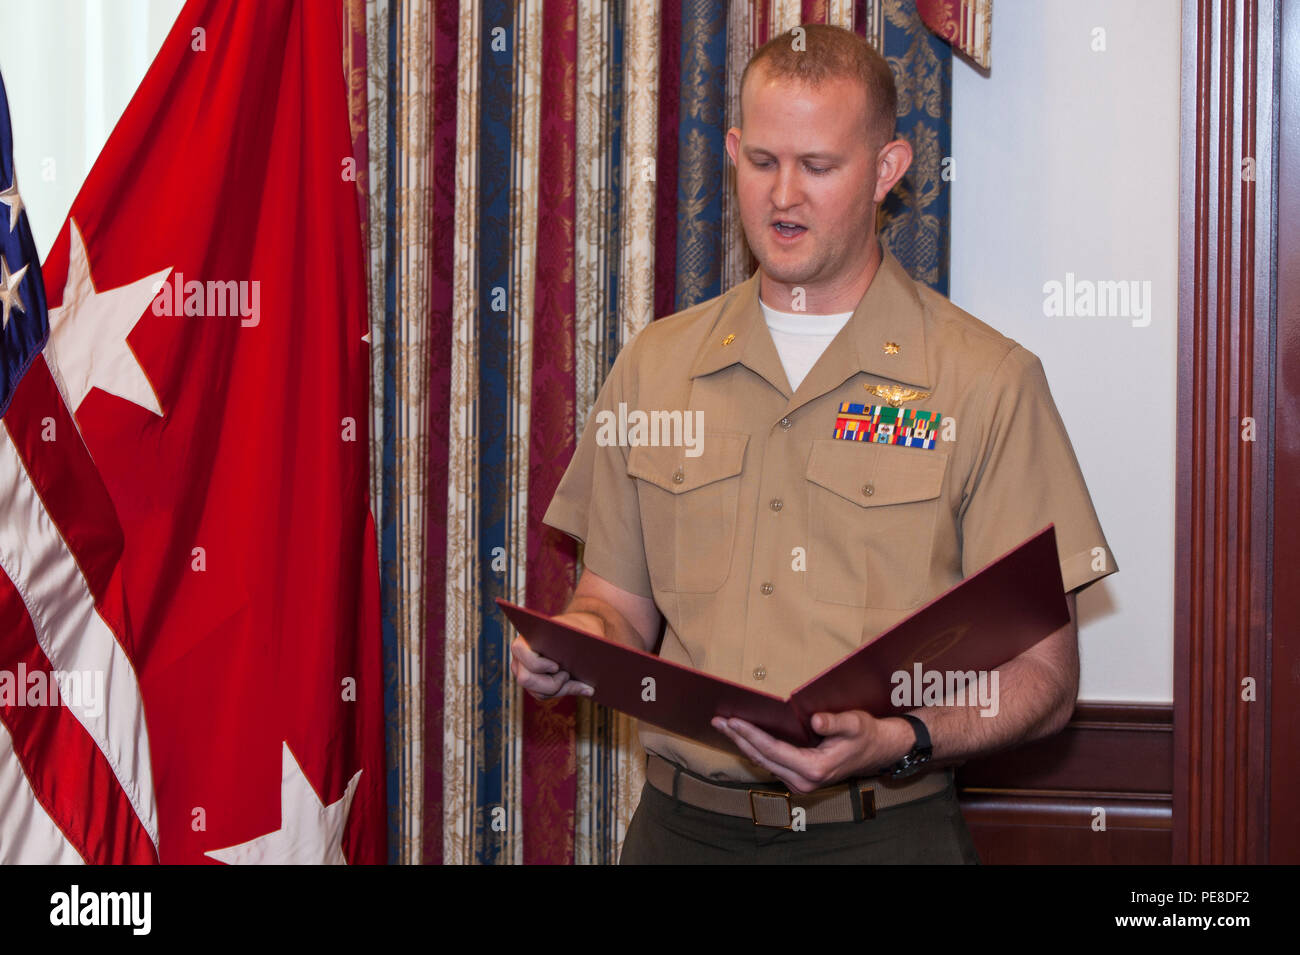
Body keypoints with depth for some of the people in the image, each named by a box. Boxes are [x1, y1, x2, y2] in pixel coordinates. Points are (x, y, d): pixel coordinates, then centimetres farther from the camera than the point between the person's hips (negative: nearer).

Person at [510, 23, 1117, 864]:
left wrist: (895, 744, -17)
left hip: (883, 832, -4)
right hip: (683, 827, 4)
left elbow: (1043, 678, -2)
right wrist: (581, 639, -3)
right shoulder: (656, 365, 12)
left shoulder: (988, 380, -1)